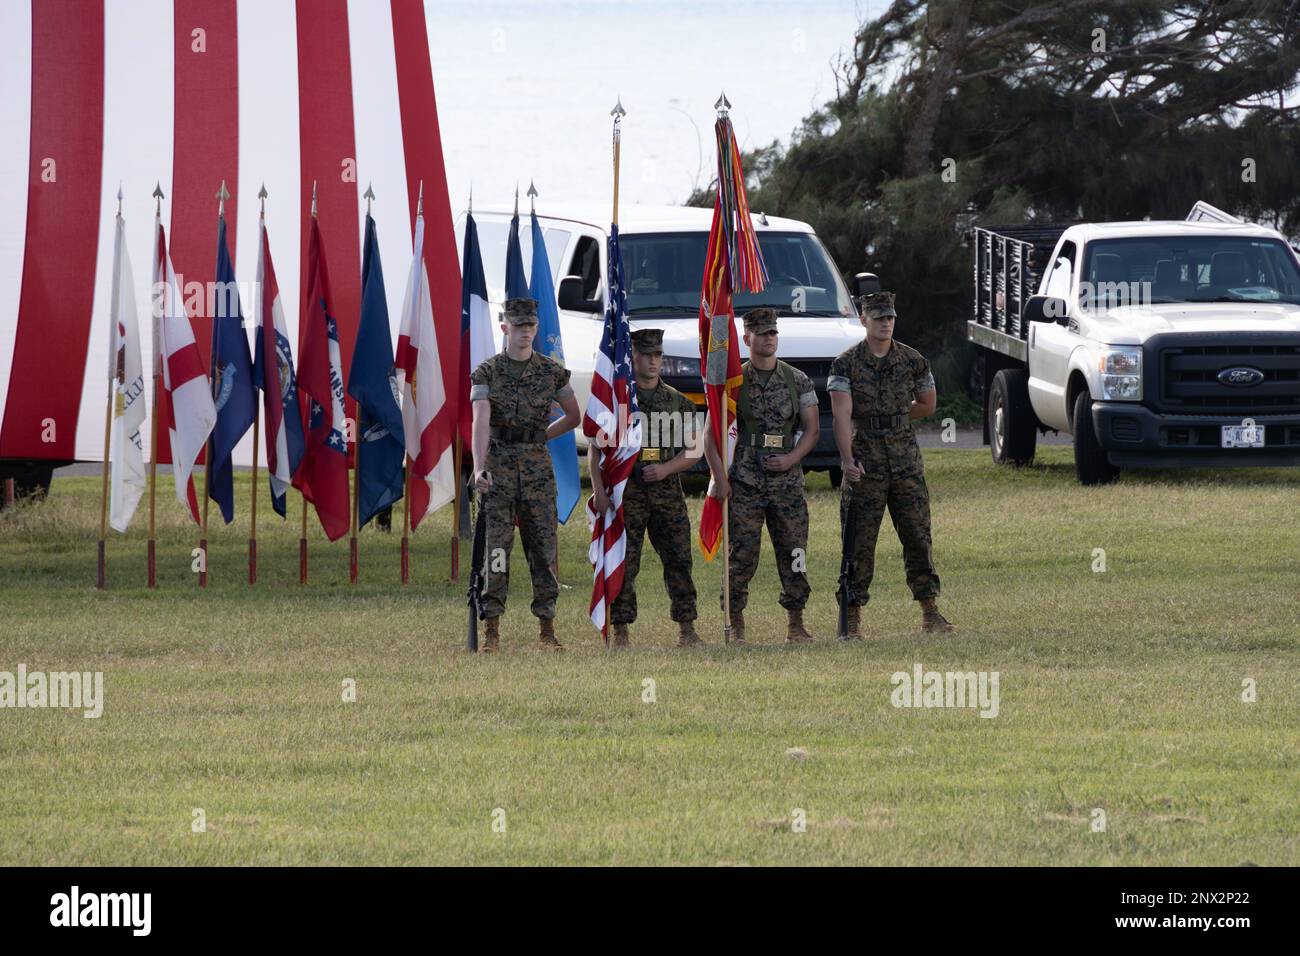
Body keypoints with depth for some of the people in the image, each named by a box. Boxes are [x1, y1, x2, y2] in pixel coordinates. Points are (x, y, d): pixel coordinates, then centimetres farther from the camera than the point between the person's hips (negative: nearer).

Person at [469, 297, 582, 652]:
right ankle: (491, 631, -3)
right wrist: (479, 467, -29)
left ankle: (546, 629, 7)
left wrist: (540, 438, 9)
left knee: (543, 549, 2)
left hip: (538, 468, 2)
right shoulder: (487, 373, -2)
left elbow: (574, 416, 19)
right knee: (496, 547, -5)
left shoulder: (551, 372, 6)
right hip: (499, 468, -2)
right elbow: (481, 422, -15)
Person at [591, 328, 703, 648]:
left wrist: (666, 468, -6)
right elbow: (595, 448, 2)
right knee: (623, 563, -4)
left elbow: (693, 451, 12)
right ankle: (621, 631, 0)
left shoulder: (678, 402, 12)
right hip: (626, 491, -2)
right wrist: (599, 490, -9)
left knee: (679, 559, 0)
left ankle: (686, 629, 6)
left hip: (666, 489, 2)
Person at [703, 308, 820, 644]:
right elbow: (712, 434, 2)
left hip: (786, 479, 2)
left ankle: (795, 625, 10)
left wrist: (792, 458, -7)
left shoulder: (798, 381, 9)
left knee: (793, 554, 1)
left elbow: (811, 429, 10)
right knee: (741, 556, -5)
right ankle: (736, 626, 2)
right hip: (744, 483, -2)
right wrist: (719, 477, -8)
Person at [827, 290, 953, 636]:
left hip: (906, 461, 3)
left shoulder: (913, 361, 5)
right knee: (859, 542, -1)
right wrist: (847, 458, -25)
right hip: (865, 464, -3)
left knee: (918, 536, 2)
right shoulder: (846, 364, -5)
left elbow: (927, 404, 19)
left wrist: (892, 419, 10)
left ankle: (930, 612, 7)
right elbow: (842, 415, -14)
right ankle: (852, 616, 5)